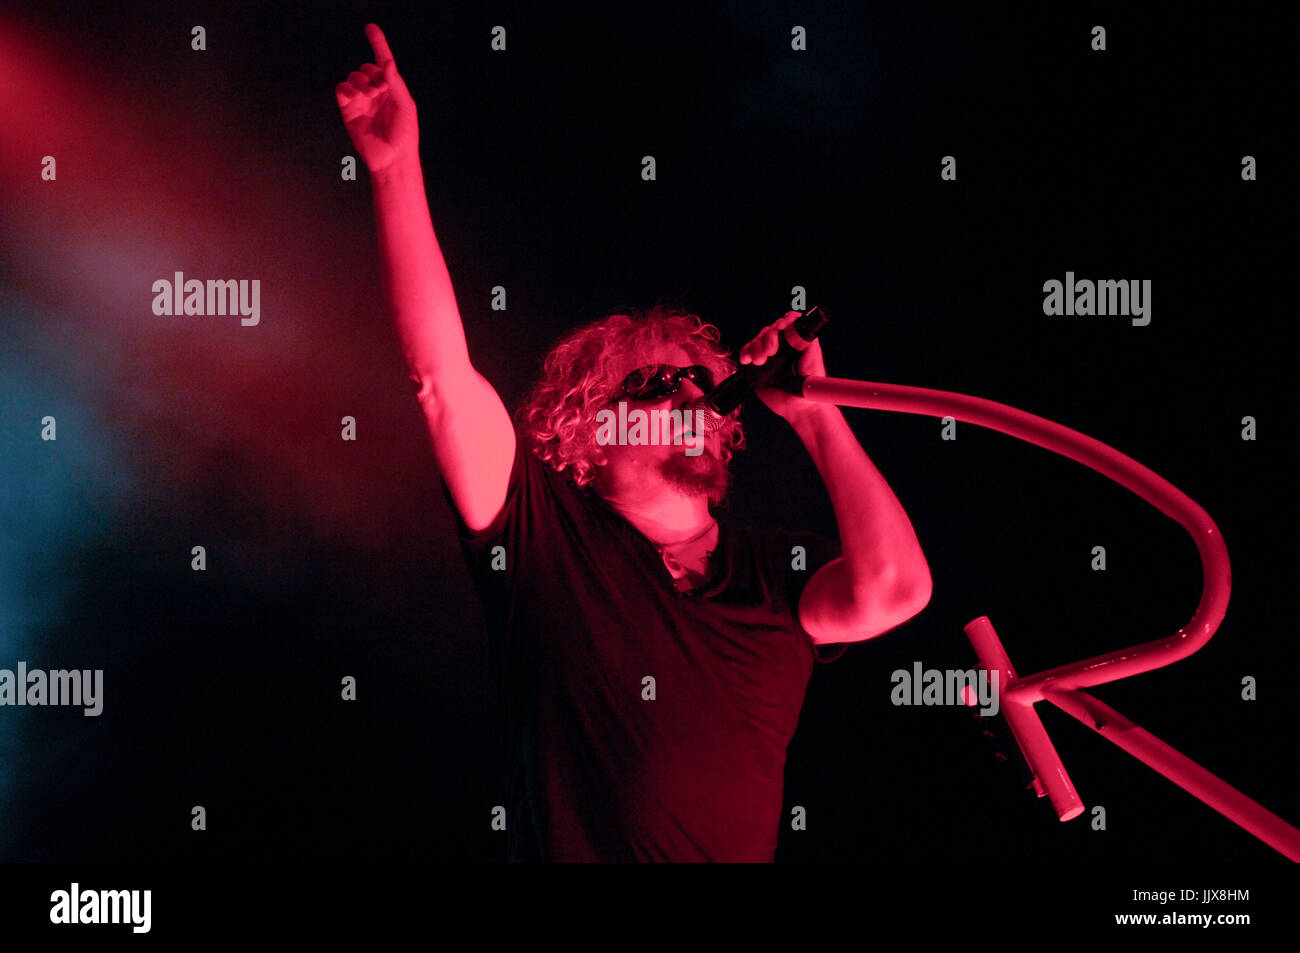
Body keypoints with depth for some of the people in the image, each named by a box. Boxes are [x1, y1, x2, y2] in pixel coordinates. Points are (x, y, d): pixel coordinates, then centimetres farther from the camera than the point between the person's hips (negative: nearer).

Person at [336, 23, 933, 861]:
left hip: (746, 848, 3)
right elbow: (442, 372, -8)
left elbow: (893, 591, -14)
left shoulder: (781, 576, 5)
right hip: (568, 848, -3)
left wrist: (815, 413, -4)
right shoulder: (548, 540, 1)